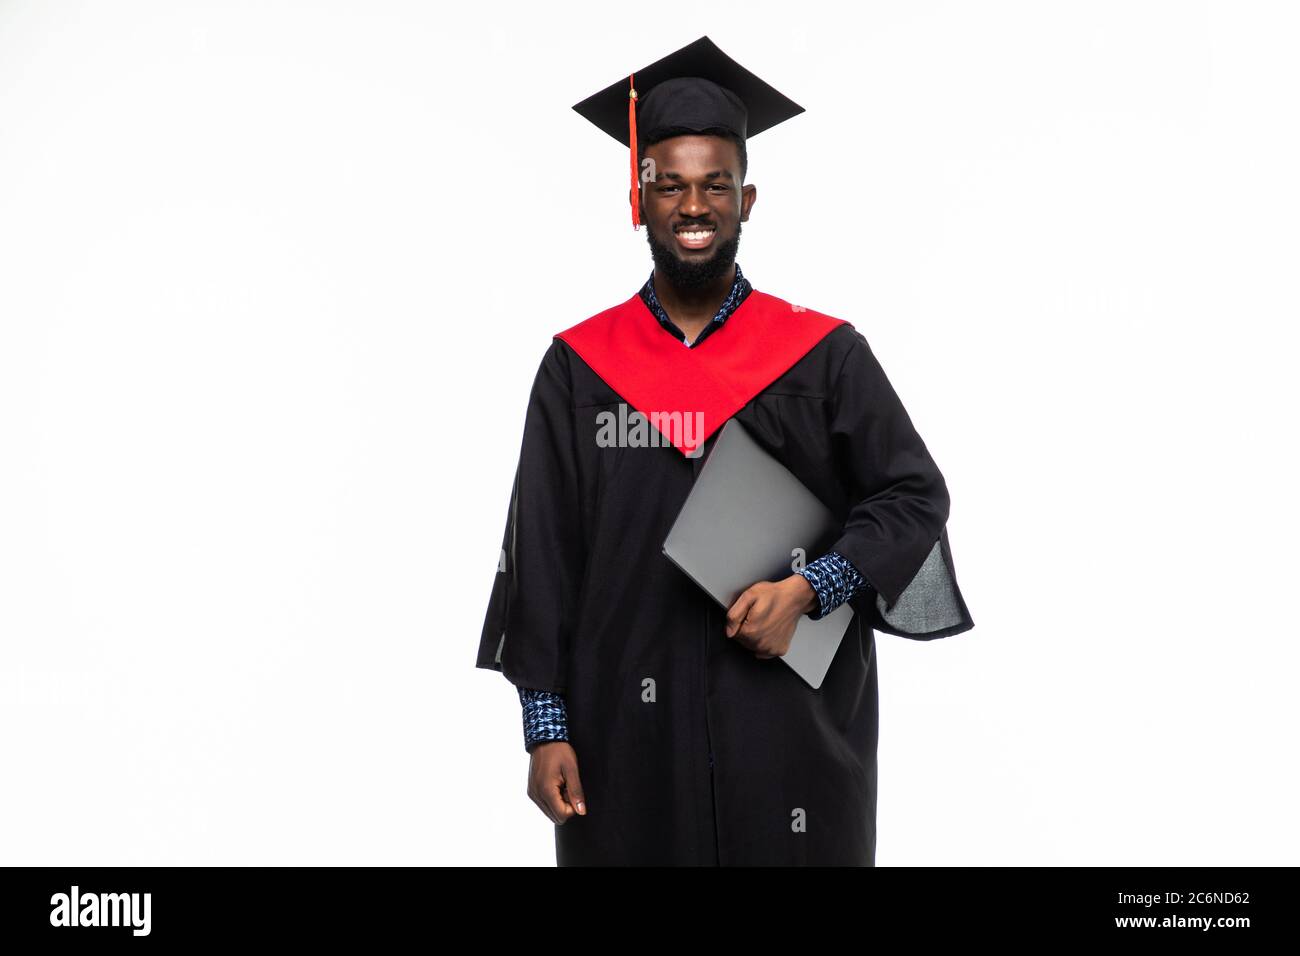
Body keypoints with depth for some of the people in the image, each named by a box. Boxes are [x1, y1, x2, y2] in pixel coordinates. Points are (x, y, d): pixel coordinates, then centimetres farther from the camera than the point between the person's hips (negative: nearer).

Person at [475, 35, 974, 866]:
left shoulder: (824, 356, 0)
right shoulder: (579, 368, 2)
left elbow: (916, 495, 2)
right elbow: (542, 558, 2)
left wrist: (810, 589, -13)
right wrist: (546, 726, -3)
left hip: (792, 727, 0)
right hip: (627, 733, 1)